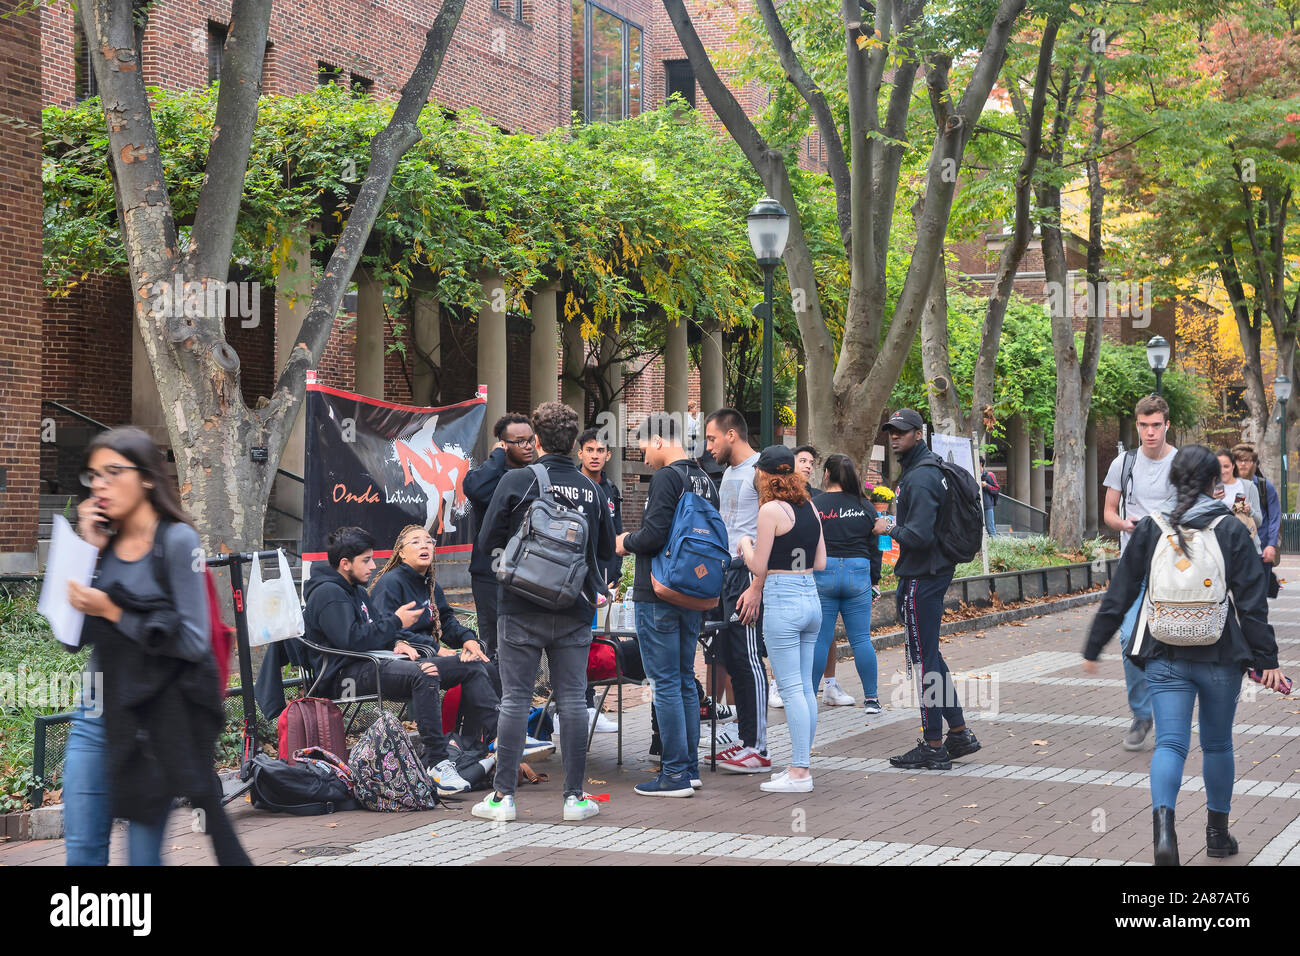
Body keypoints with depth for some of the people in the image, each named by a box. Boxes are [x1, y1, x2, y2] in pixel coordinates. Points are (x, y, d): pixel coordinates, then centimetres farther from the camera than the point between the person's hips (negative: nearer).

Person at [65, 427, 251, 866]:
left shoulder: (177, 540, -8)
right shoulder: (104, 542, 8)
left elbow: (193, 641, -15)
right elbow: (74, 637, 3)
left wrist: (112, 613, -14)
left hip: (157, 717, -5)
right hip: (97, 714, 6)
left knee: (144, 854, -1)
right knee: (81, 849, 6)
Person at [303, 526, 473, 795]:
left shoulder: (356, 590, 23)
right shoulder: (327, 594, -10)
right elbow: (352, 639, -22)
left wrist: (397, 642, 5)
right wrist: (396, 623, -13)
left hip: (369, 663, 10)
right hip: (346, 676, -10)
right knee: (424, 675, -34)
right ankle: (436, 762, -36)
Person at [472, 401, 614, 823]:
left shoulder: (516, 481, -7)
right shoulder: (592, 490, 2)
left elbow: (488, 541, -5)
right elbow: (607, 551, 11)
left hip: (522, 609, -2)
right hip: (574, 612, 2)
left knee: (515, 699, 3)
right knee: (572, 700, 6)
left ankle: (503, 795, 6)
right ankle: (575, 796, 9)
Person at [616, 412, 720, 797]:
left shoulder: (666, 477, -14)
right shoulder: (705, 481, 12)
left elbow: (653, 536, -22)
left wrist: (626, 542, -2)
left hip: (659, 596, -8)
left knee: (666, 683, -4)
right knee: (685, 680, 15)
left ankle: (674, 775, -2)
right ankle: (690, 768, 20)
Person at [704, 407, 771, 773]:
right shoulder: (729, 472, 19)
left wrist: (757, 586, -22)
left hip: (749, 573, -10)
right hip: (726, 572, 10)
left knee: (748, 659, -9)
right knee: (730, 657, 10)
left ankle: (758, 750, -6)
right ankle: (746, 740, 17)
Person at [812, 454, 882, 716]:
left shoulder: (813, 505, -4)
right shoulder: (865, 507, 7)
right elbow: (875, 547, 12)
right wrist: (874, 582, 20)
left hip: (822, 573, -2)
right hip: (858, 573, 2)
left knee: (820, 638, 2)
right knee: (861, 639, 6)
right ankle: (871, 698, 7)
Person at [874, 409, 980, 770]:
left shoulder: (920, 478, -19)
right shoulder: (931, 467, 14)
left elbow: (918, 536, -26)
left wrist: (889, 529, -10)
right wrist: (895, 525, 12)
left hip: (921, 578, -10)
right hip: (934, 573, 10)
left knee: (923, 660, -4)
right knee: (929, 656, 17)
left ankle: (933, 747, 2)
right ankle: (959, 733, 21)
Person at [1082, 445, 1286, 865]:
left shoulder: (1150, 529, 0)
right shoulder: (1233, 532, -4)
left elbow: (1119, 595, 3)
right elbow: (1252, 603, -6)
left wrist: (1093, 648, 9)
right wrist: (1266, 660, -2)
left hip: (1165, 657, 0)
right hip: (1220, 656, 0)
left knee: (1170, 743, -3)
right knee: (1217, 744, 17)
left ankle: (1163, 821, -28)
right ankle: (1218, 831, 27)